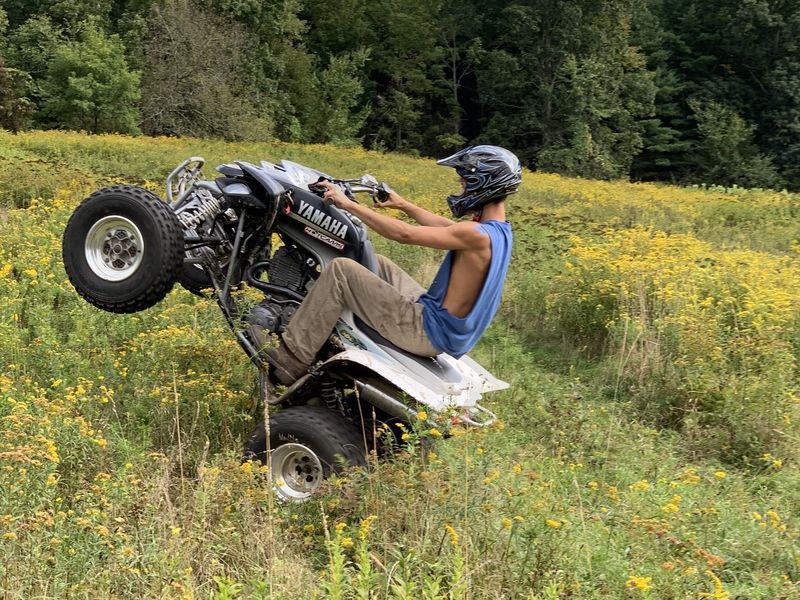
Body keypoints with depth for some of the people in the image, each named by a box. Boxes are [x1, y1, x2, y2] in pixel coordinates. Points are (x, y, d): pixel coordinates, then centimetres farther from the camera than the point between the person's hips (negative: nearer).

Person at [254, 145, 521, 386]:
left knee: (340, 269, -10)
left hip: (430, 333, -9)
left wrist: (349, 204, -16)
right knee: (376, 263, 23)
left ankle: (293, 359, -4)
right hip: (453, 333, 10)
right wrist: (403, 204, 30)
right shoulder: (499, 229, 5)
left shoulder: (477, 235, -24)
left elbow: (404, 234, -24)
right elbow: (446, 226, 23)